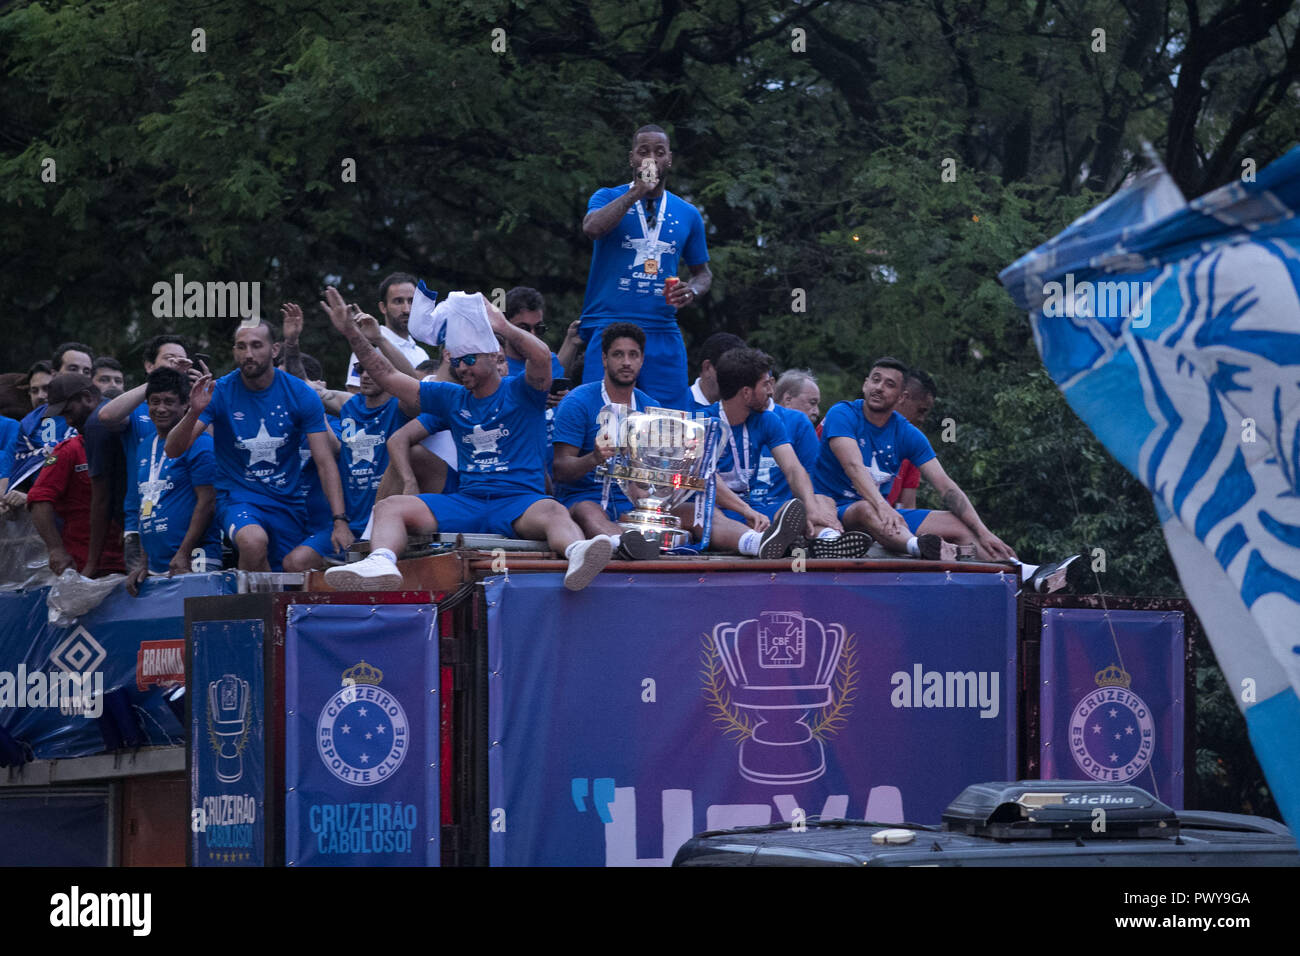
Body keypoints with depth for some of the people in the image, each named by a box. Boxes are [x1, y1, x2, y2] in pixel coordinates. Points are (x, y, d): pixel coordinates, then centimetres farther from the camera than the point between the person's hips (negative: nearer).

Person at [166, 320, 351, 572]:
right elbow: (173, 450, -11)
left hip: (286, 501, 3)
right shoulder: (220, 392, -7)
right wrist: (194, 413, -32)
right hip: (237, 497, -3)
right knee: (253, 541, -36)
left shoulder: (301, 395, -4)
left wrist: (340, 521, -16)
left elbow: (324, 462, -5)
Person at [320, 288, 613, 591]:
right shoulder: (452, 398, 21)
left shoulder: (519, 392, 8)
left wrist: (502, 327, -12)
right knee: (389, 507, -18)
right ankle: (380, 564, -50)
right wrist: (351, 331, 15)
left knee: (553, 511, -39)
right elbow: (386, 375, 22)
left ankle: (577, 555, -73)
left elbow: (542, 356, -13)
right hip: (465, 502, 4)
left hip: (519, 501, -4)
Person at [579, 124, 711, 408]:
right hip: (608, 328, -3)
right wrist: (637, 191, -15)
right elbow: (592, 228, -17)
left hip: (663, 333, 3)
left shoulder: (687, 214, 16)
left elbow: (703, 272, 23)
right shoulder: (609, 198, 6)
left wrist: (692, 291, 0)